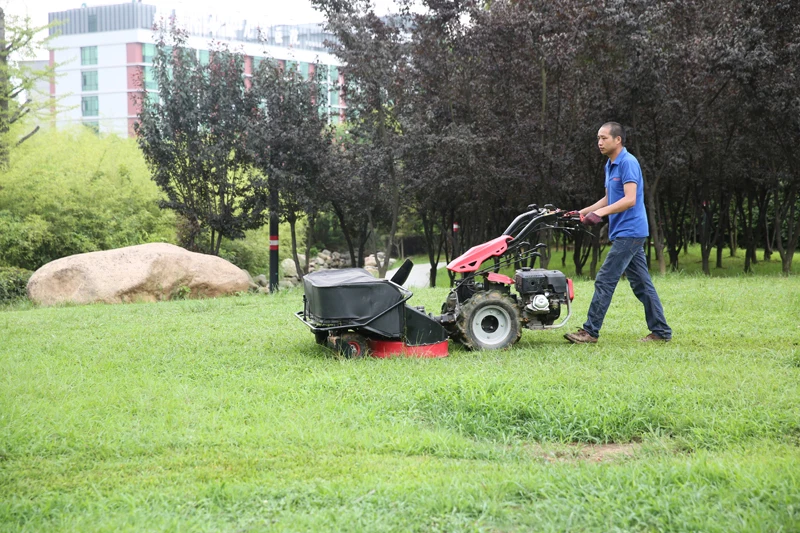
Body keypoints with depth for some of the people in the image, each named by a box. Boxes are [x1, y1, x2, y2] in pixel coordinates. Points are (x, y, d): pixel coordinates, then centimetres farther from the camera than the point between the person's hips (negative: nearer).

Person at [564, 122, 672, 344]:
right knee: (641, 284, 10)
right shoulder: (610, 165, 16)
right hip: (626, 233, 10)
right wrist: (583, 212, 17)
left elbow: (630, 199, -24)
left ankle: (590, 331, -3)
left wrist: (600, 213, -31)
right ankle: (660, 331, 13)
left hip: (628, 233, -10)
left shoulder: (628, 163, -15)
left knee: (605, 281, -8)